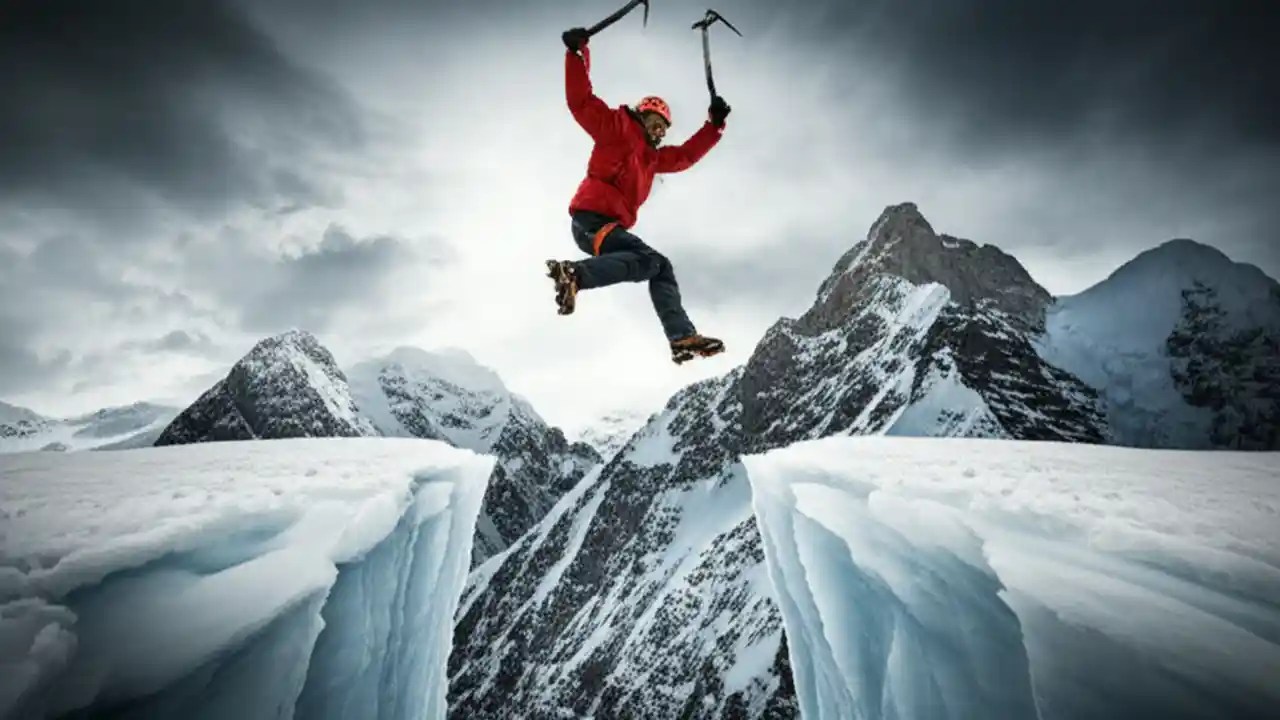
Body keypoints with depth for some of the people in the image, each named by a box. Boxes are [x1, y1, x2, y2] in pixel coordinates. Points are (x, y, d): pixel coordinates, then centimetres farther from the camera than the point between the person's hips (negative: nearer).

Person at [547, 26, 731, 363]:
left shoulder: (652, 156, 29)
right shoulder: (616, 129, 5)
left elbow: (686, 155, 38)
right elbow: (581, 101, -4)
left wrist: (714, 124, 33)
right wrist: (577, 54, -11)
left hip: (609, 225, 9)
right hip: (591, 219, -9)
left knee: (662, 269, 3)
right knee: (648, 260, -27)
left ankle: (682, 337, -3)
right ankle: (573, 274, -40)